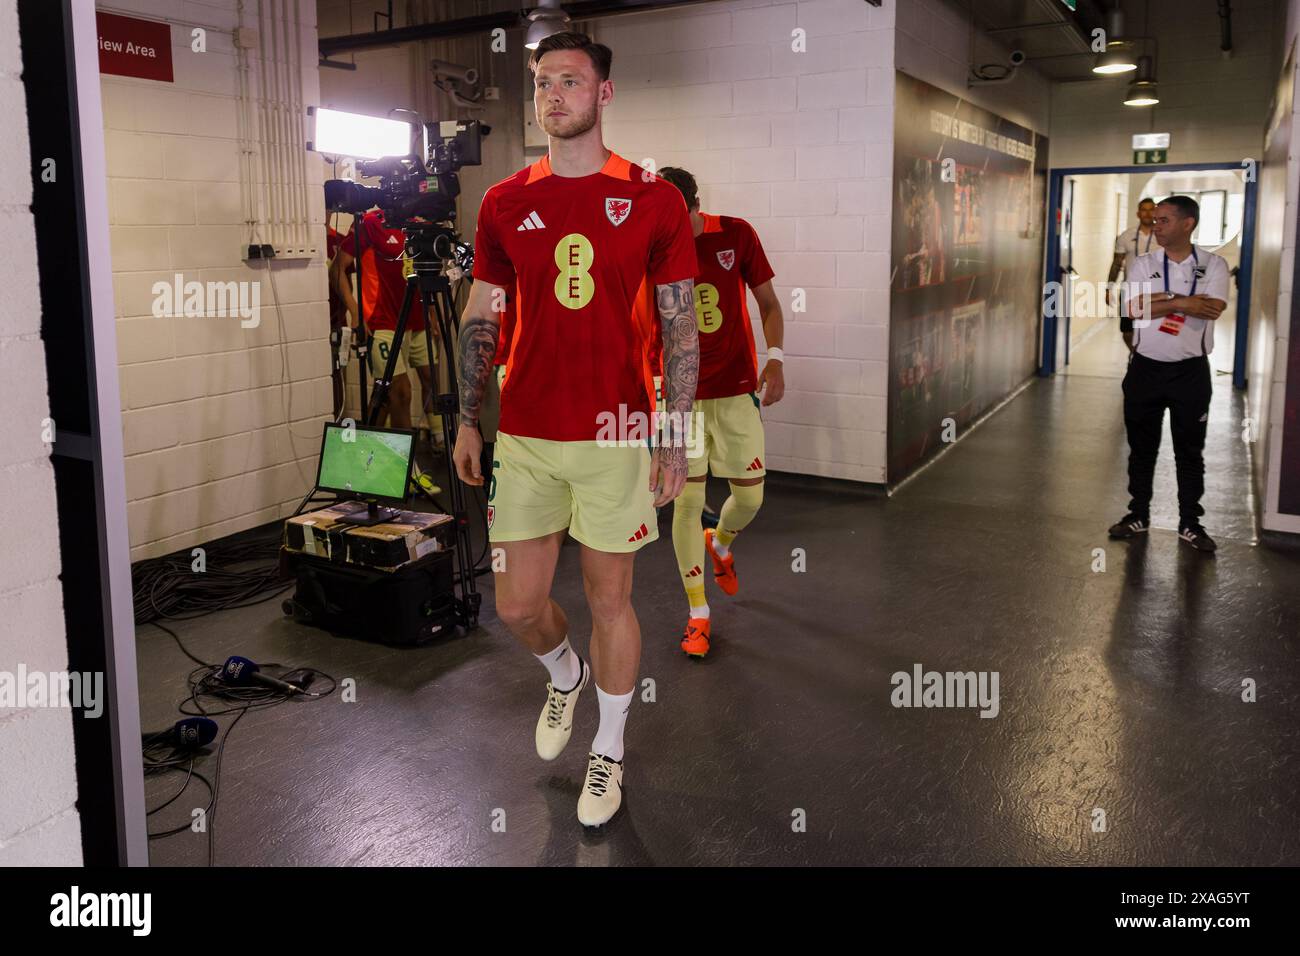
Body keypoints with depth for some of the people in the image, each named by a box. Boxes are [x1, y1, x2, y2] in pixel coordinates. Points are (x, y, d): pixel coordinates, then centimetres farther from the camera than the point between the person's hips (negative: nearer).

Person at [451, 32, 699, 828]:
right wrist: (467, 422, 8)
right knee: (517, 604, 8)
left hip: (616, 435, -2)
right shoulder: (505, 204, 5)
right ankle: (566, 674, 43)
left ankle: (610, 749, 28)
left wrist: (677, 438, -6)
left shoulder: (654, 199, -3)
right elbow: (481, 320, 11)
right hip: (524, 436, 3)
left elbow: (681, 326, -2)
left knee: (610, 598, 7)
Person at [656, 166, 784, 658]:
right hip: (680, 393, -1)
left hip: (736, 389, 1)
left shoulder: (736, 234, -5)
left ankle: (721, 543, 42)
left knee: (750, 496, 4)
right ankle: (698, 615, 12)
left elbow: (768, 302, 3)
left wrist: (775, 359, -12)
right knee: (687, 499, -2)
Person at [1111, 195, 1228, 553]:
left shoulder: (1214, 265, -3)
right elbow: (1135, 309, -13)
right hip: (1146, 368, 2)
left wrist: (1164, 299, -16)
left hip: (1191, 371, -1)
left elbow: (1212, 309, -19)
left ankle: (1190, 523, 17)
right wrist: (1184, 303, -17)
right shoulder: (1144, 264, 1)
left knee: (1190, 450, 7)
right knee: (1141, 447, 9)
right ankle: (1138, 515, 21)